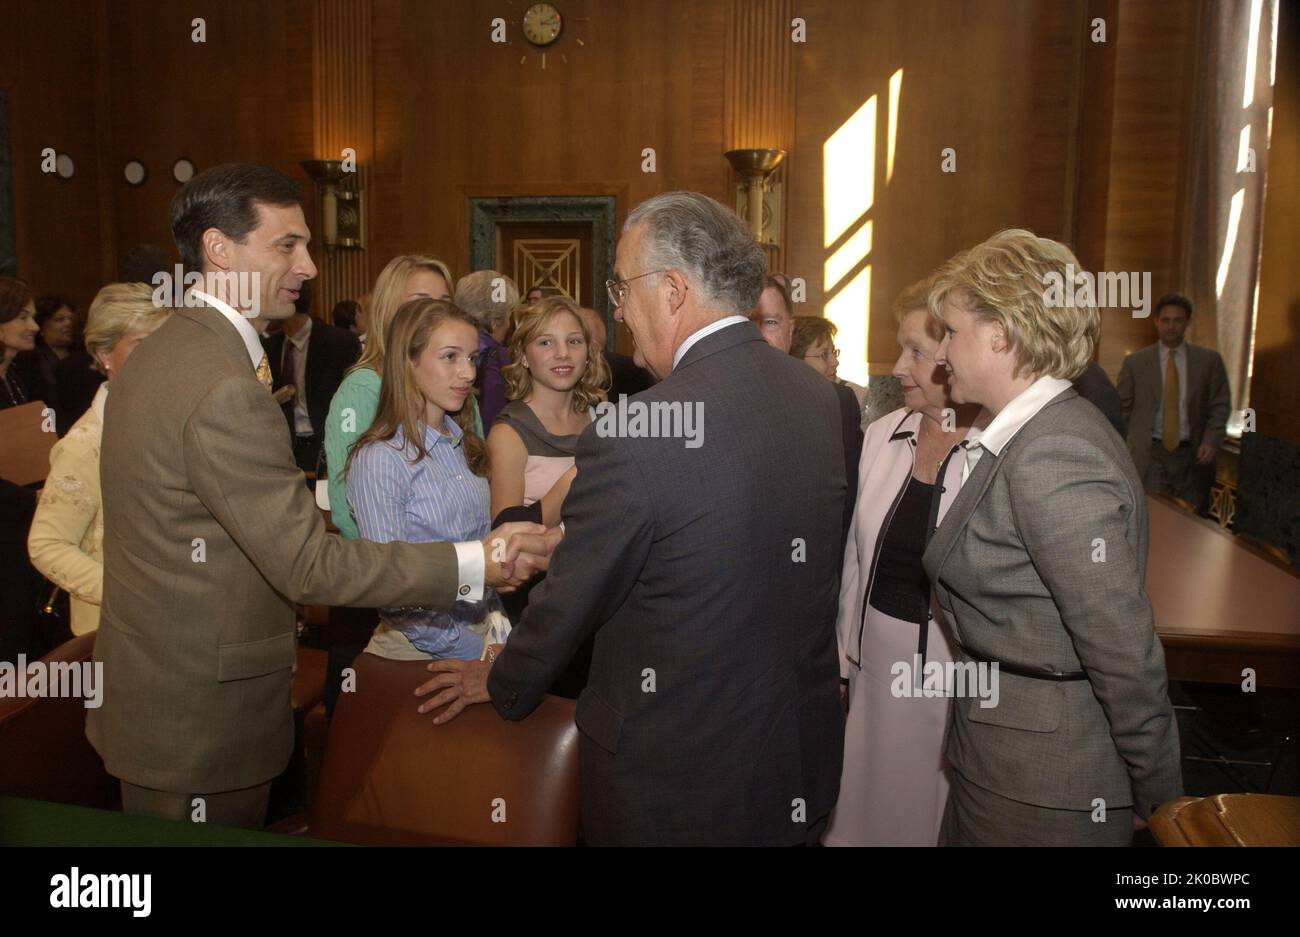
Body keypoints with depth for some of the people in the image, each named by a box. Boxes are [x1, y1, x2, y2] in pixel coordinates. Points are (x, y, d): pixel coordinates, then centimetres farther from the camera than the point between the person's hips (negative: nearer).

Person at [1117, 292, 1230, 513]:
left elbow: (1220, 406, 7)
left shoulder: (1209, 360, 6)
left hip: (1193, 455, 1)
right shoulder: (1135, 362, 5)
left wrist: (1211, 441, -6)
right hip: (1149, 455, -1)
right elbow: (1122, 407, 8)